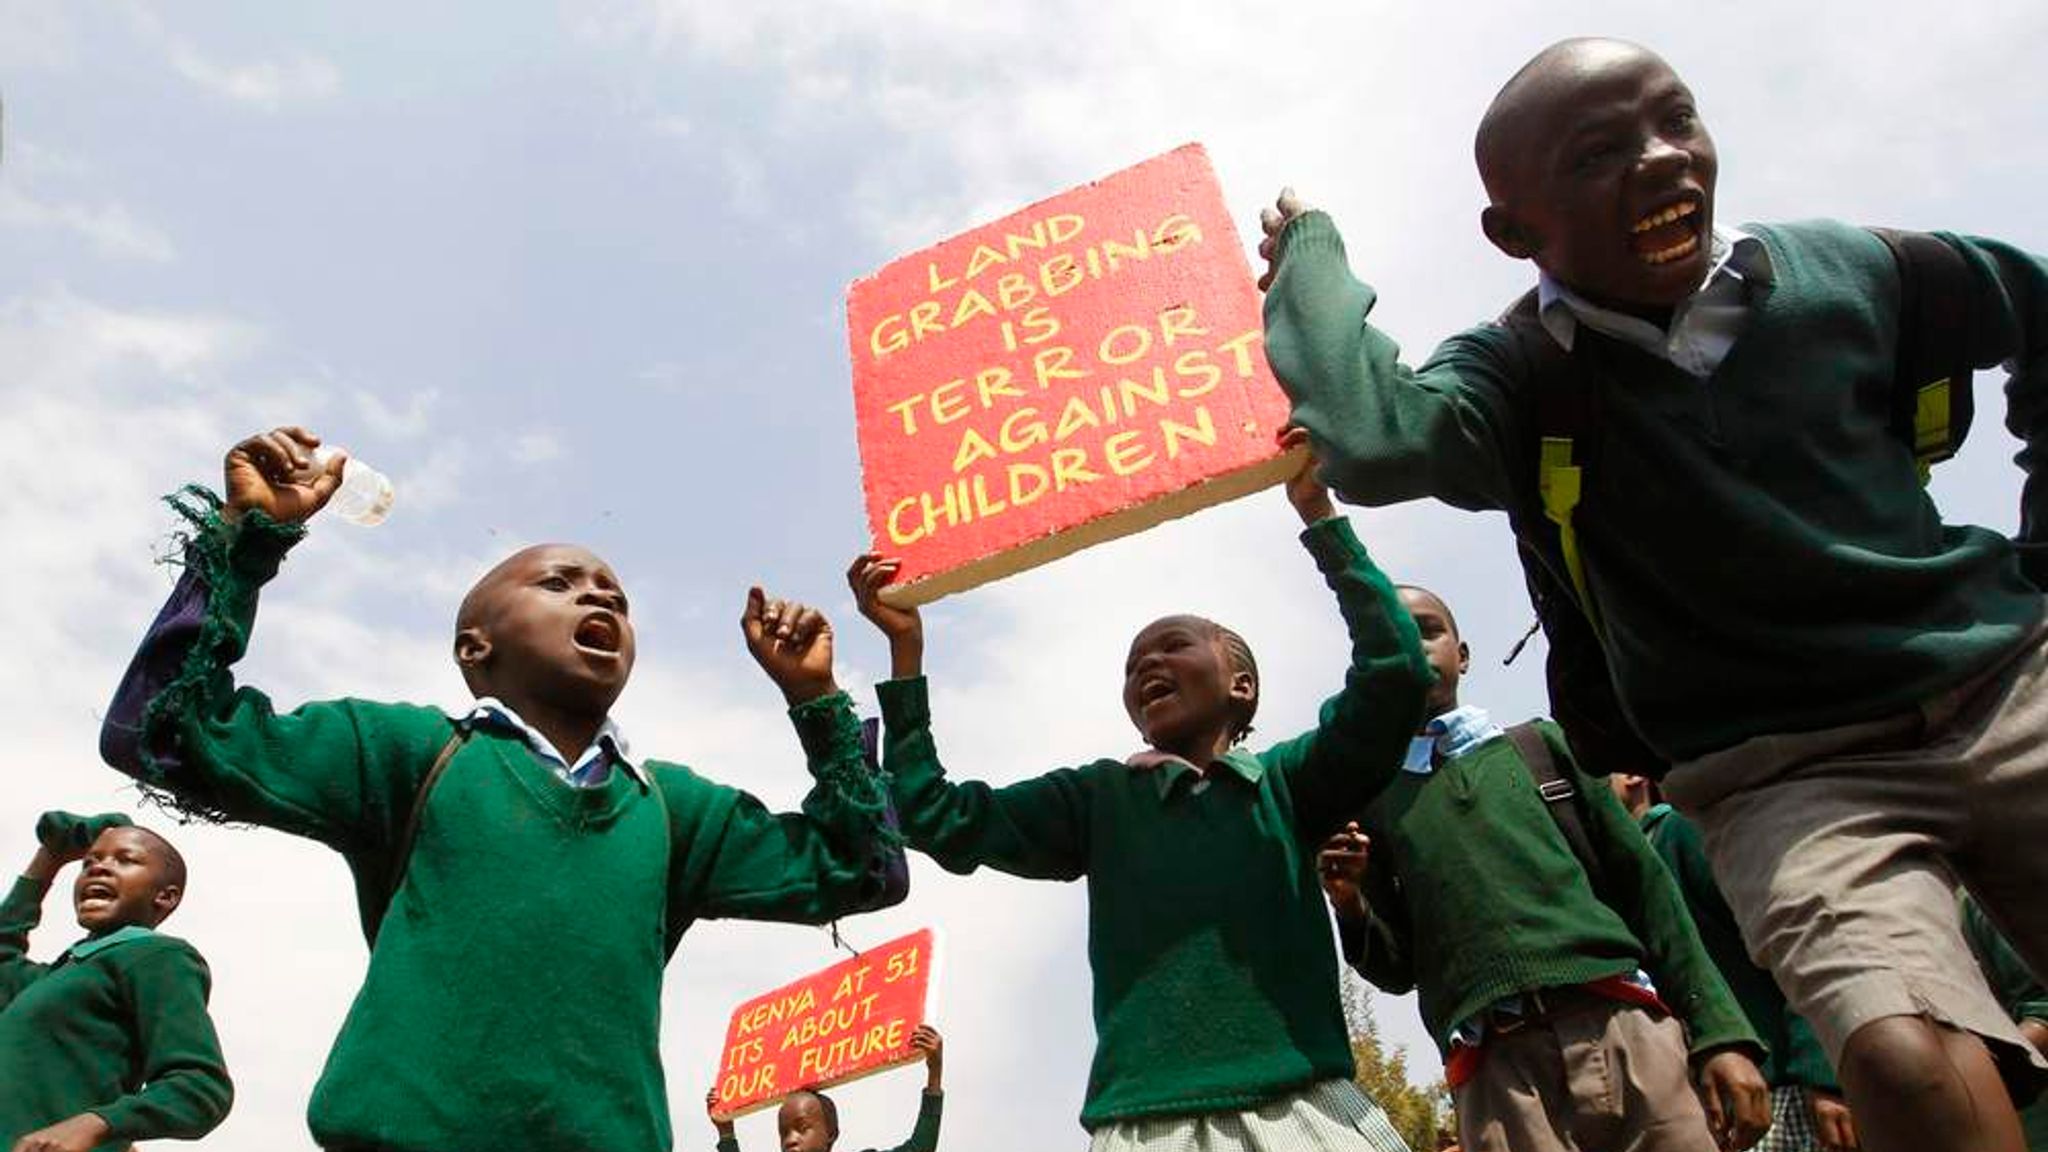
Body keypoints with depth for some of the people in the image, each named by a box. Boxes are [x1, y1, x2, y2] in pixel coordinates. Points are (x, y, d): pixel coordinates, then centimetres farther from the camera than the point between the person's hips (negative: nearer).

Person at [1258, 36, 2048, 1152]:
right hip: (1784, 773, -3)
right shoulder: (1515, 379, -9)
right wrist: (1310, 248, -16)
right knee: (1909, 1056, -28)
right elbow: (1372, 442, -33)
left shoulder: (1842, 267, 0)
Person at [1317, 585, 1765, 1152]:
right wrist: (1351, 907, -7)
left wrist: (1721, 1033, 4)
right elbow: (1397, 968, 14)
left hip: (1626, 1026, 1)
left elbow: (1642, 883, 13)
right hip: (1496, 1068, -1)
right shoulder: (1370, 798, 13)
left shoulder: (1539, 745, 16)